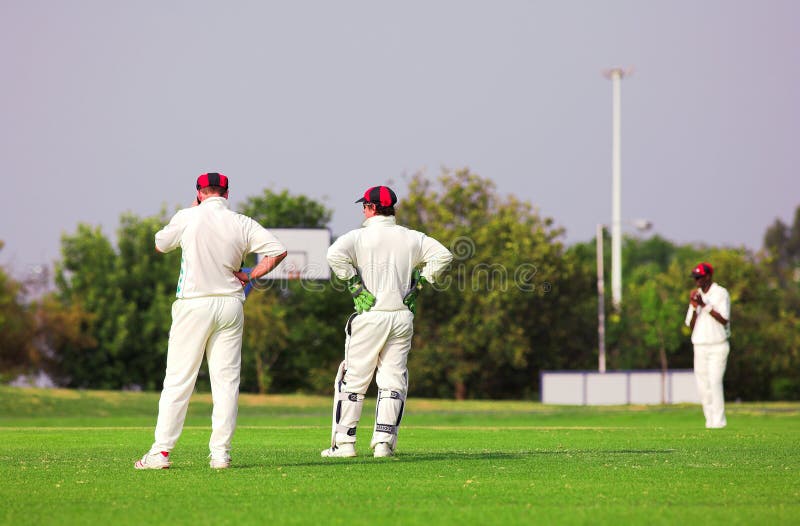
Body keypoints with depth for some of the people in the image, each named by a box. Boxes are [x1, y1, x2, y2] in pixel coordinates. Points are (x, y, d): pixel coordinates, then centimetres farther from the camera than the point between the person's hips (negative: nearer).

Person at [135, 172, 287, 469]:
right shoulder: (243, 224, 1)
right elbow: (278, 251, -3)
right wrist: (249, 276, 5)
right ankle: (220, 453, 2)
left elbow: (160, 245, 13)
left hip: (194, 305, -2)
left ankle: (161, 451, -3)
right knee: (226, 380, 5)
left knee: (178, 379, 0)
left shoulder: (187, 218, -3)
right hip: (231, 305, 2)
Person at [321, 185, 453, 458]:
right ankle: (384, 442, 3)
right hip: (402, 317, 4)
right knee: (393, 381, 8)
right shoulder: (411, 238, 7)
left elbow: (335, 254, -21)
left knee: (353, 379, 3)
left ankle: (344, 442, 2)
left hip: (370, 315, -4)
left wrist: (355, 284, -13)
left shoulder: (360, 236, -5)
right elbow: (443, 255, 5)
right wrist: (419, 284, 6)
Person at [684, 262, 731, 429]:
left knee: (714, 382, -15)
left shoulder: (721, 293, -3)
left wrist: (705, 306, -18)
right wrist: (694, 308, -7)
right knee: (702, 385, 2)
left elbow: (724, 320, -13)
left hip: (718, 346, -6)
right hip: (700, 347, 6)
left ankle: (718, 420, -14)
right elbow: (691, 326, 10)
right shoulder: (696, 296, 13)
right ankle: (710, 420, 7)